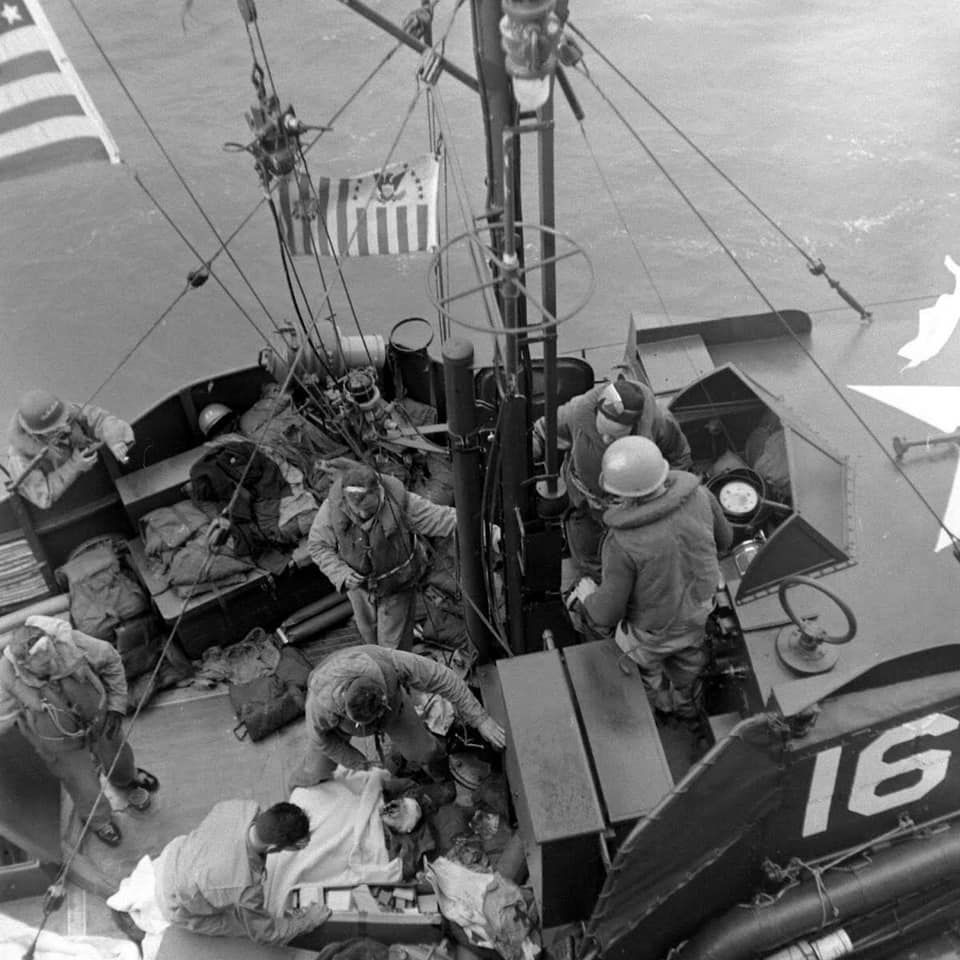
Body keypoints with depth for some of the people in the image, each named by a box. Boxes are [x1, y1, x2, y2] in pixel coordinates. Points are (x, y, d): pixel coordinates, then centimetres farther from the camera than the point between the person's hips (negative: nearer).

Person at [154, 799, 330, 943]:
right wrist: (308, 919, -8)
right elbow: (265, 933, -21)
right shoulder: (245, 887, -41)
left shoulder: (244, 807, -30)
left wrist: (295, 840, -19)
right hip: (182, 908, -5)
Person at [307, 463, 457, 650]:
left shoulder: (399, 502, -35)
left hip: (396, 584, -3)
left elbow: (442, 518, -28)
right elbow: (318, 545, -16)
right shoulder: (333, 507, -30)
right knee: (368, 630, 28)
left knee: (394, 643, 10)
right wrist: (341, 574, -30)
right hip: (358, 581, 3)